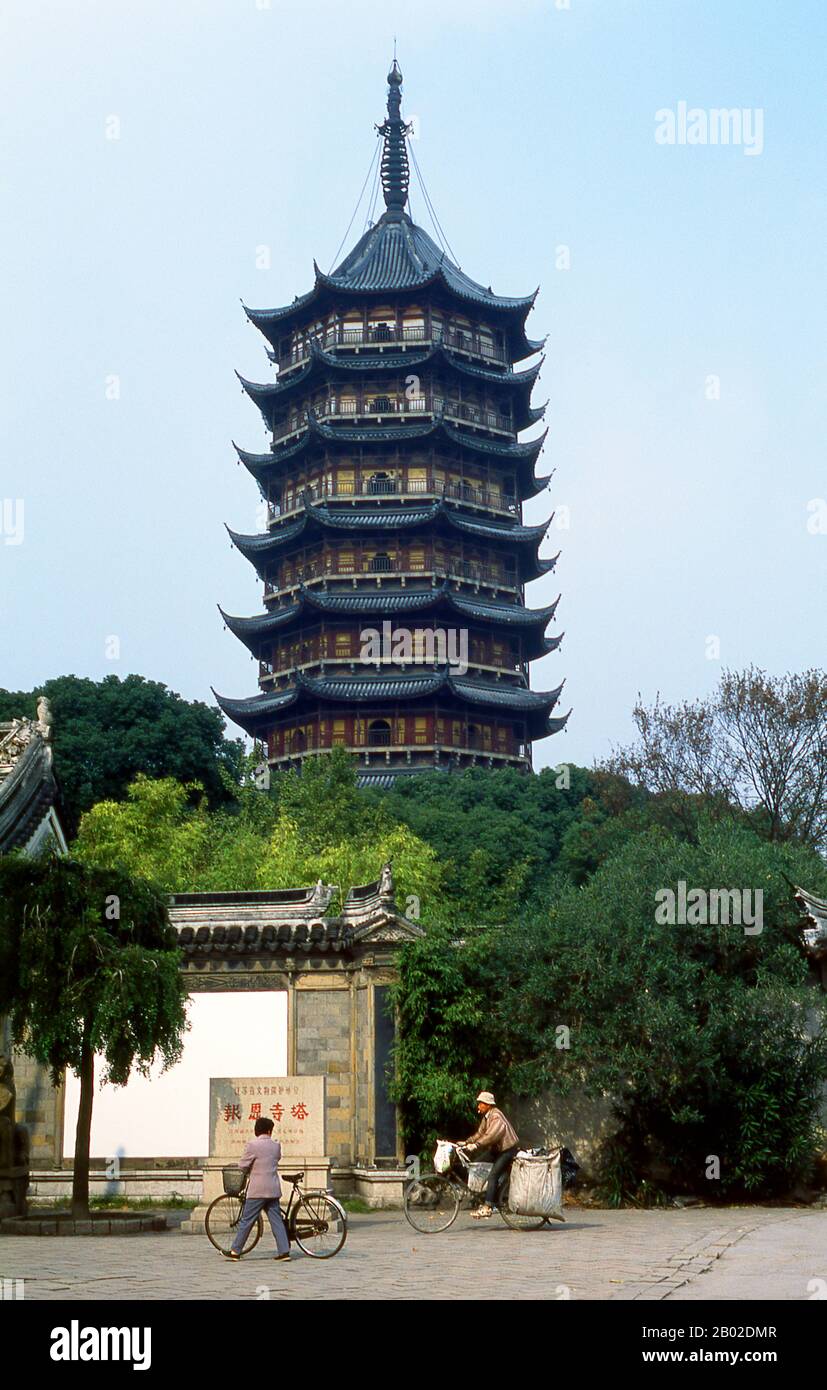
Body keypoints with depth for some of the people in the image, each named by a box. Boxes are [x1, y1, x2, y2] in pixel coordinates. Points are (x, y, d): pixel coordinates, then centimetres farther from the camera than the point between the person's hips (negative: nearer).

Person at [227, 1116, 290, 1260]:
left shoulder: (252, 1144, -10)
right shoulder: (276, 1145, 6)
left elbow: (242, 1165, -5)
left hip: (257, 1189, -5)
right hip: (273, 1189, 5)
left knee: (246, 1220, 1)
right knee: (277, 1220, 6)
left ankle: (235, 1251, 6)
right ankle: (284, 1251, 0)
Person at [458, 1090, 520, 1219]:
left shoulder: (496, 1116, -19)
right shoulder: (486, 1117, 13)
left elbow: (492, 1135, -31)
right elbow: (480, 1133, 14)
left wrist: (476, 1145, -35)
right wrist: (467, 1142, 1)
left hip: (508, 1149, -10)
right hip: (498, 1150, 10)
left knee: (493, 1176, -18)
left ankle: (487, 1207, -22)